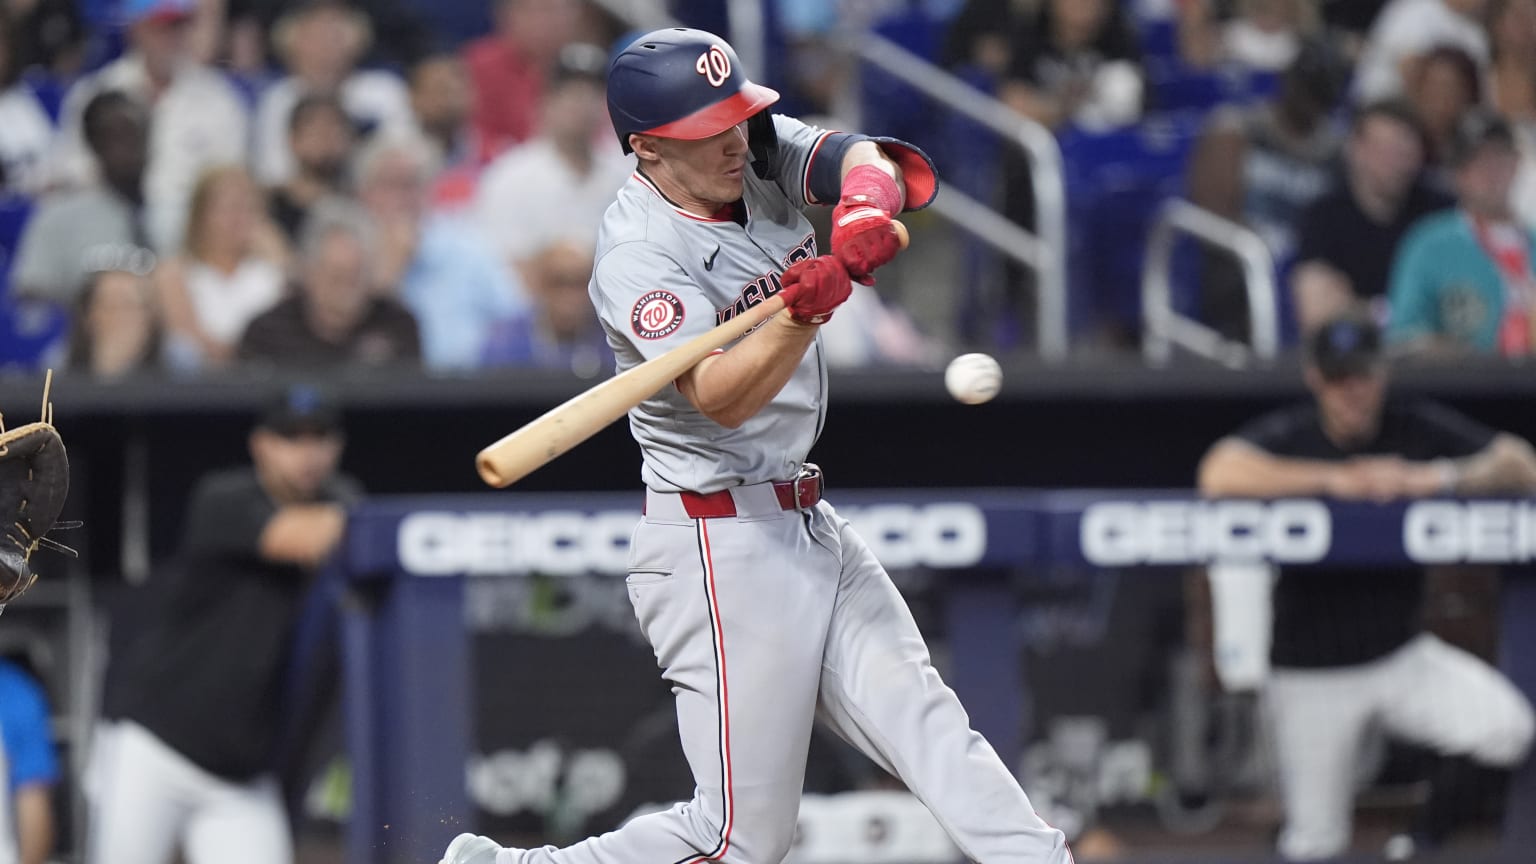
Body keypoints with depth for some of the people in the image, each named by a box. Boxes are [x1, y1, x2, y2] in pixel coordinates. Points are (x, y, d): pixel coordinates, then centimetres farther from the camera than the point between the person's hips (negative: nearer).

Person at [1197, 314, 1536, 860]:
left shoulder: (1420, 430, -2)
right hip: (1311, 669, -1)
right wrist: (1335, 480, -32)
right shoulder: (1288, 436, -8)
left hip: (1401, 656, 1)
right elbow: (1219, 475, -29)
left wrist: (1442, 478, -27)